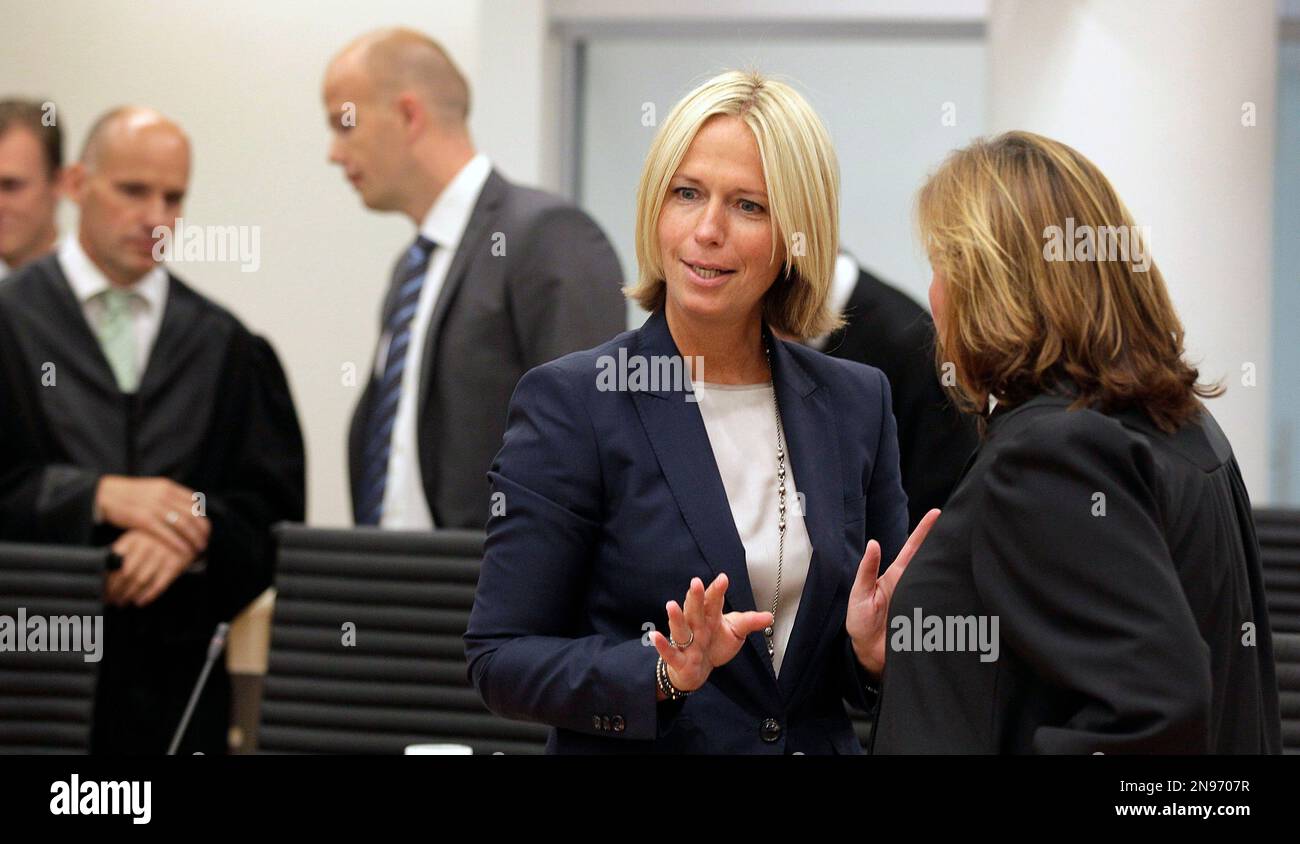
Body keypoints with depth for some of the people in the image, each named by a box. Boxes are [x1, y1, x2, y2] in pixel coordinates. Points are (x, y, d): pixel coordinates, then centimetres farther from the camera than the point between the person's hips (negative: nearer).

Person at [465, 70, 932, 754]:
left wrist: (870, 641, -13)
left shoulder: (856, 402, 1)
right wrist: (665, 674, -25)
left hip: (822, 744, 3)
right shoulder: (568, 402, -10)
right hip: (637, 753, -3)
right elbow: (502, 658, -12)